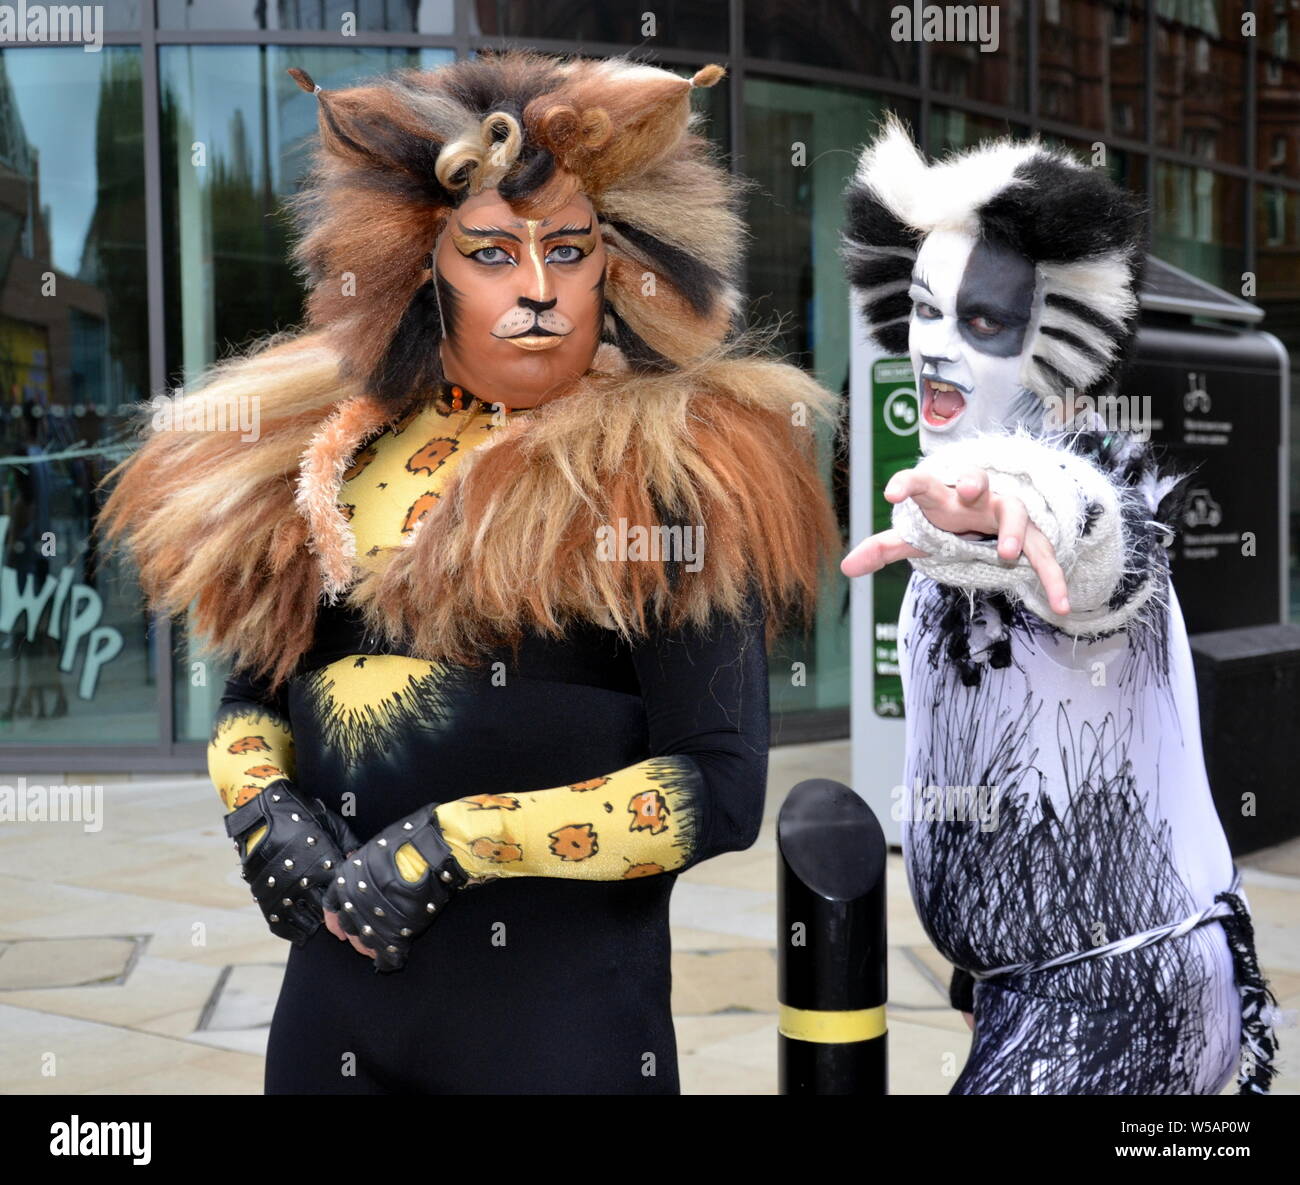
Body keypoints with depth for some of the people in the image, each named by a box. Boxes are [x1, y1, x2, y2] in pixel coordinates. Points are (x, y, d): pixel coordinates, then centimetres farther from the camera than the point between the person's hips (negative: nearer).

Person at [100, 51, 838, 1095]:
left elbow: (721, 789, -13)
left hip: (563, 1016, -4)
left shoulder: (665, 478, -9)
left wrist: (452, 843, -16)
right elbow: (252, 692, 14)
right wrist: (261, 806, -6)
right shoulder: (340, 453, 5)